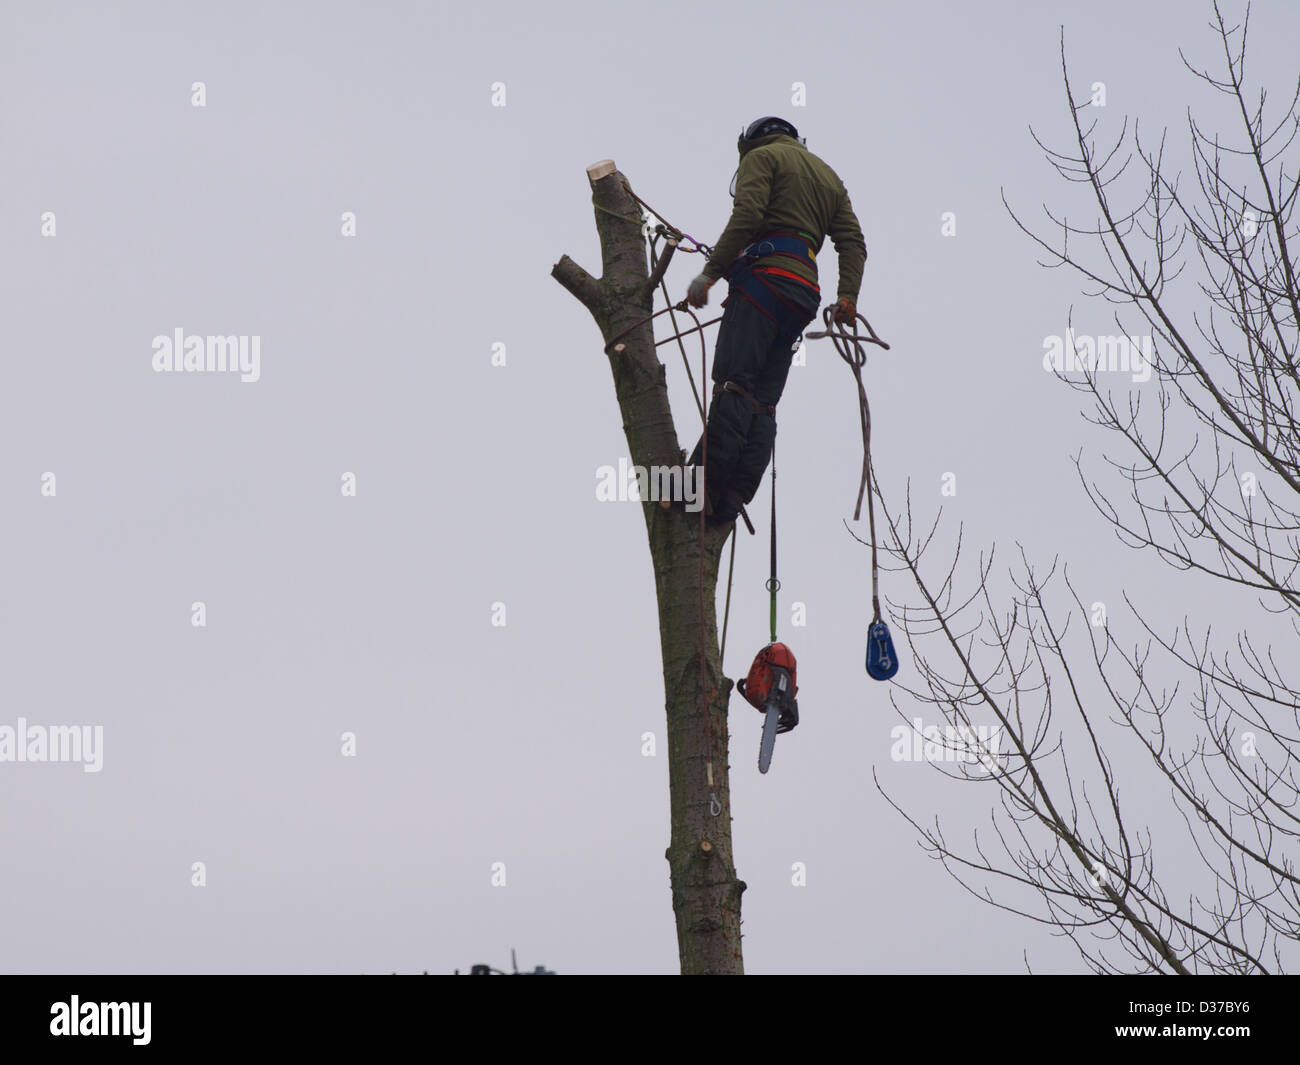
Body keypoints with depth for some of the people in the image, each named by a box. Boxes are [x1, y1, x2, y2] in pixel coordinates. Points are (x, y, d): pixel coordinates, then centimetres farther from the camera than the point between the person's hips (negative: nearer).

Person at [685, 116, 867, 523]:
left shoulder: (761, 156, 10)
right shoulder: (828, 177, 32)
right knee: (763, 403, 1)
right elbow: (853, 241, 17)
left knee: (734, 385, -17)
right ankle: (732, 497, -11)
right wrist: (848, 295, 6)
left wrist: (709, 274, -11)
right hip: (805, 292, 7)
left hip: (765, 276, -7)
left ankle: (704, 484, -28)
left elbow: (746, 216, -9)